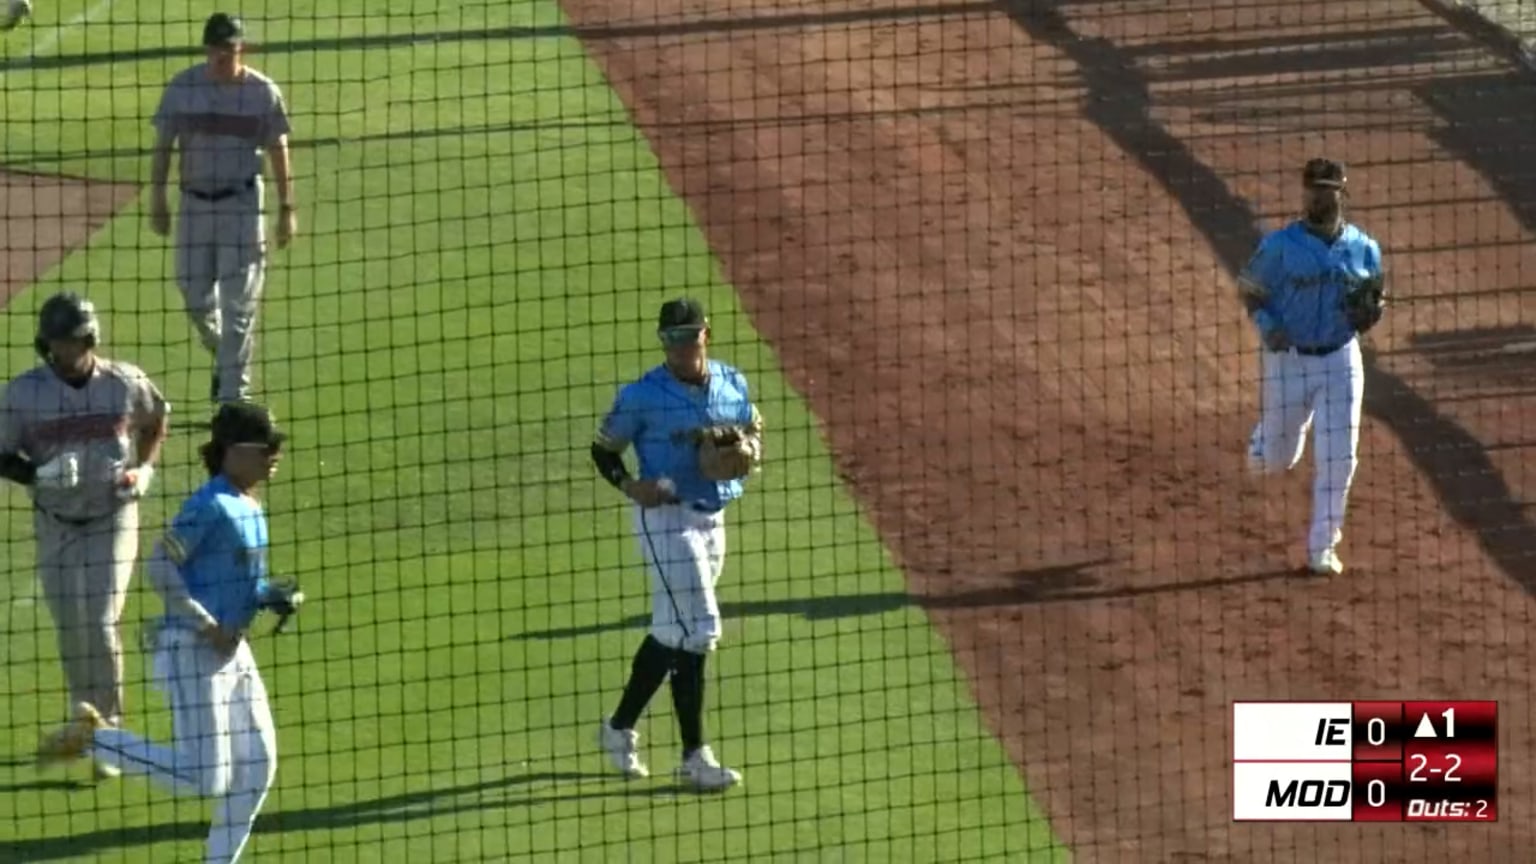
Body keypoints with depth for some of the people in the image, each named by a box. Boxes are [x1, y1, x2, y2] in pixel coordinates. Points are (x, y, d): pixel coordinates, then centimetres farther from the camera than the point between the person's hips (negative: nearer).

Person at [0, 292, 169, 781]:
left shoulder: (125, 383, -9)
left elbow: (156, 418, 11)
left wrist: (145, 467, -4)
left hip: (113, 518, -2)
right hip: (55, 521, 2)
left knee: (101, 625, -10)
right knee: (69, 628, 11)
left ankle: (108, 730, 1)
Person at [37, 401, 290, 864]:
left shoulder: (250, 508, 11)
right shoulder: (210, 505, -17)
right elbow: (160, 568, -23)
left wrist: (270, 596, 3)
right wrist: (209, 627, -21)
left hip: (232, 649, 10)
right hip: (193, 651, -10)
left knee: (258, 765, 9)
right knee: (203, 778, -9)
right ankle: (93, 738, 4)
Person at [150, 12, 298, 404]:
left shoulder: (263, 92, -5)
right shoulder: (182, 86, -2)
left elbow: (278, 151, 3)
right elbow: (163, 145, 4)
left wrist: (286, 208, 2)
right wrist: (157, 199, 1)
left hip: (243, 201, -2)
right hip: (195, 201, 2)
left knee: (238, 303, -4)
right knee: (194, 295, 7)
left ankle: (233, 393, -1)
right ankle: (224, 357, 37)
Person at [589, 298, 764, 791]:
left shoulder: (733, 384, 5)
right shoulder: (642, 396, -9)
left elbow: (753, 432, 19)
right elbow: (604, 449, -1)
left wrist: (749, 451, -5)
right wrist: (628, 485, -19)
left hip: (713, 518, 6)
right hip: (666, 517, -6)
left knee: (672, 631, 14)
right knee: (695, 630, -12)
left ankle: (620, 728, 30)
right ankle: (694, 757, -6)